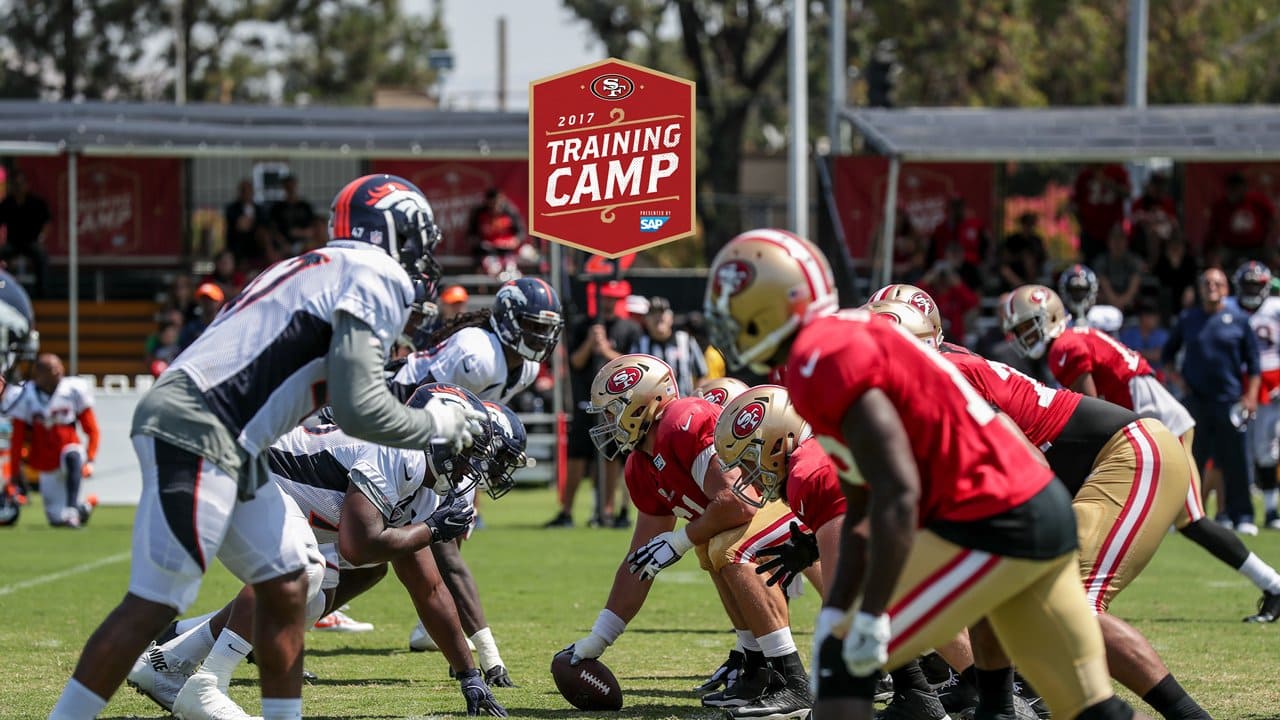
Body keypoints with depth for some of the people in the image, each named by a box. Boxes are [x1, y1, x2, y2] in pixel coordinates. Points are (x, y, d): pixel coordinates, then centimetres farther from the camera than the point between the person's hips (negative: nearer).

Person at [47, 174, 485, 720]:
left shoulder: (314, 270, 23)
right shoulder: (376, 280, -6)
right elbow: (357, 409, -14)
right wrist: (435, 425, 2)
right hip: (197, 434, -10)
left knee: (287, 586, 12)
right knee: (156, 603, -9)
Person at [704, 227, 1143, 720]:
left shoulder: (822, 361, -15)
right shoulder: (844, 340, 16)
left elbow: (898, 495, -23)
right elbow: (863, 511, 19)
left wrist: (870, 618, -20)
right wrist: (834, 613, 16)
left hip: (993, 527, -10)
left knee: (842, 660, -4)